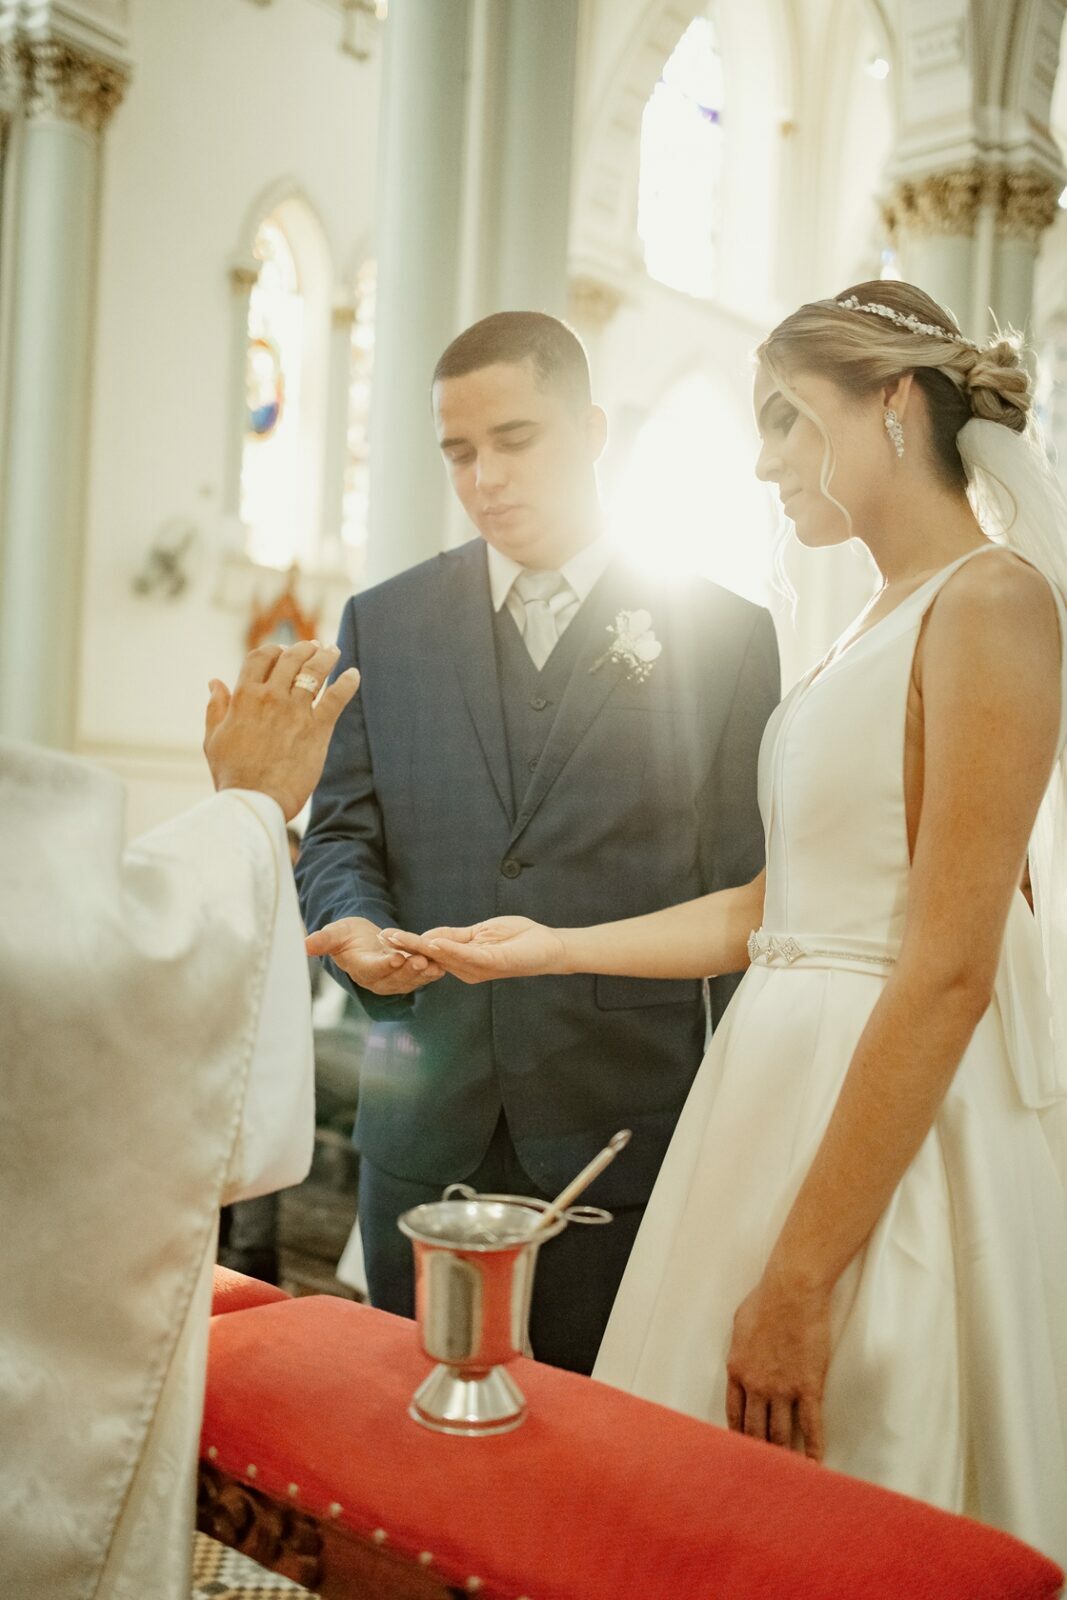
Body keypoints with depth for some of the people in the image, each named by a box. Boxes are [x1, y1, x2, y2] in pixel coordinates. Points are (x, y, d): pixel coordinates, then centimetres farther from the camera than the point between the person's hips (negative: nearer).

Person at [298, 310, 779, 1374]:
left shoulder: (724, 637, 1)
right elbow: (338, 833, 9)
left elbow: (746, 899, 1)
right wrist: (355, 925, -13)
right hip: (423, 1125, 3)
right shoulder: (381, 625, 9)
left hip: (622, 1128, -2)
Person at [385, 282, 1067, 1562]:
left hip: (894, 1131, -8)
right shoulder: (877, 622, 15)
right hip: (786, 1082, 9)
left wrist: (800, 1281, -20)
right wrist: (550, 947, 11)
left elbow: (950, 975, -20)